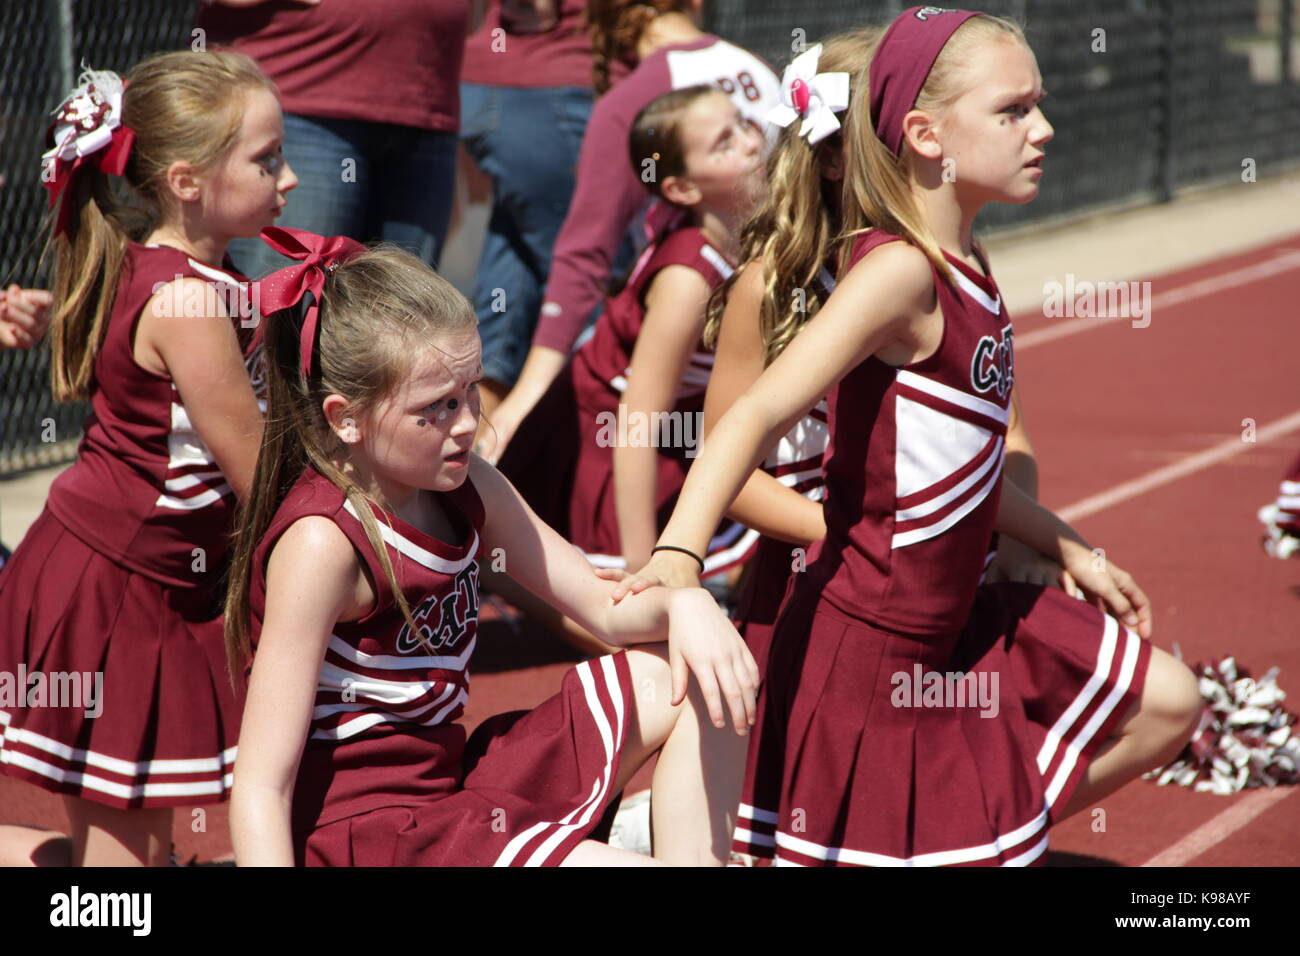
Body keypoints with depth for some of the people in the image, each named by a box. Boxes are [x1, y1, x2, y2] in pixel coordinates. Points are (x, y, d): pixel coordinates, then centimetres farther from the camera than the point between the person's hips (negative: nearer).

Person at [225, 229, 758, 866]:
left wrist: (681, 604, -11)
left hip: (452, 781, 9)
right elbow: (260, 787, -24)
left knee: (692, 679, 10)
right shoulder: (322, 543, -21)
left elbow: (608, 609, 11)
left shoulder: (463, 487, 3)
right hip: (367, 832, -9)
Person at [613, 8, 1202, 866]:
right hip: (866, 637, -9)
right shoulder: (901, 272, -22)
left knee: (1166, 706, 11)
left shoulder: (965, 277, 6)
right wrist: (677, 556, -44)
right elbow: (760, 414, -31)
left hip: (949, 621, 9)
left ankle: (1000, 836, 24)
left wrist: (1071, 550, 25)